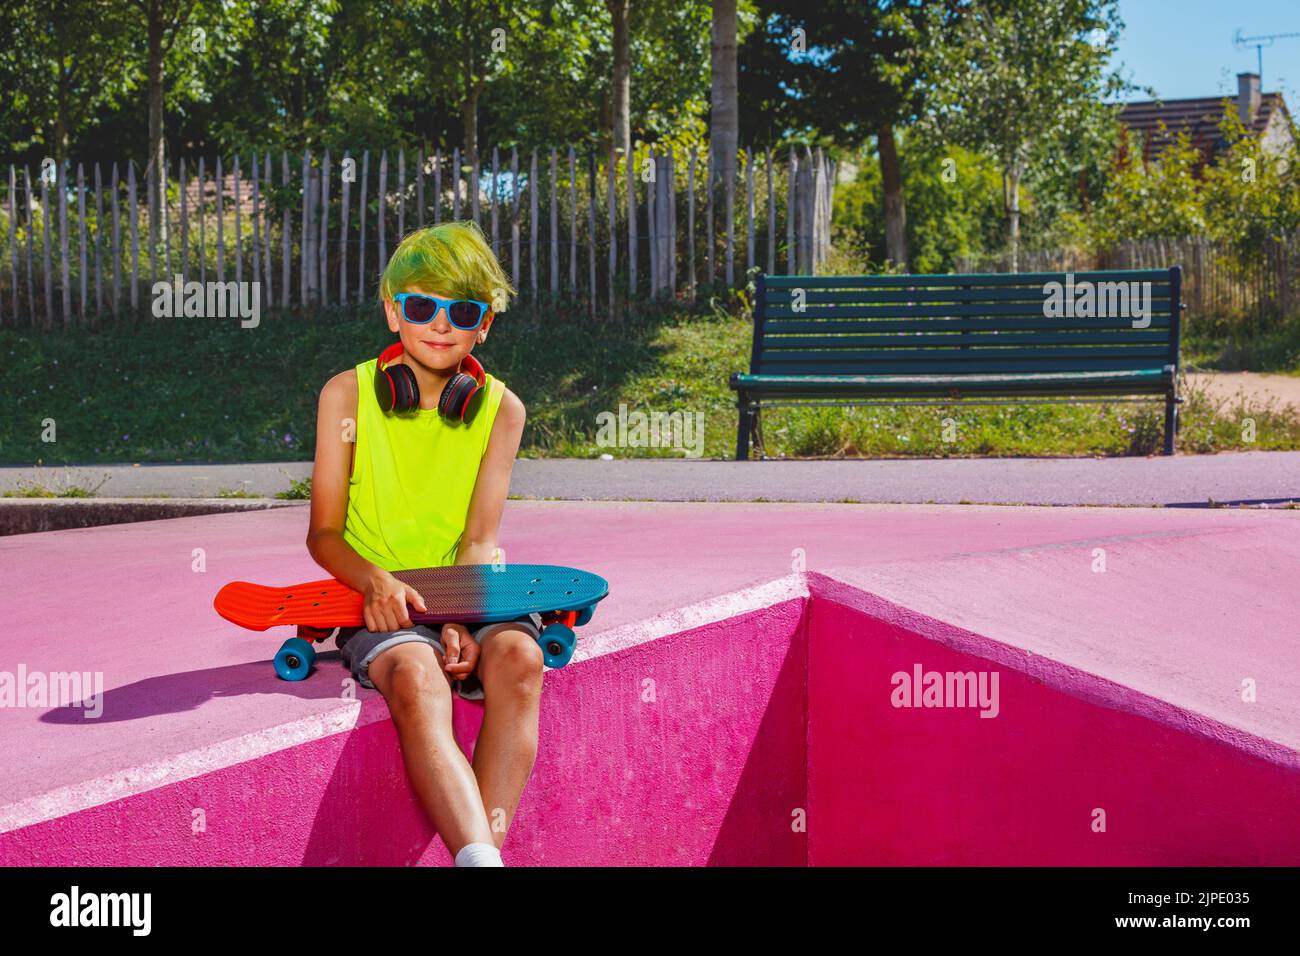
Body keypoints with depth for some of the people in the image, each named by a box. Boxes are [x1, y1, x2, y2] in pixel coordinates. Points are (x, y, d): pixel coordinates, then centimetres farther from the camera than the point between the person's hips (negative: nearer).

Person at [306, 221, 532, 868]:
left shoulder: (500, 408, 7)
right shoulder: (349, 394, 5)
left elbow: (479, 540, 0)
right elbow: (323, 533, 5)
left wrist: (459, 621, -19)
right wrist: (374, 581, -17)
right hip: (379, 600, -2)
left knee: (518, 657, -33)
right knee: (415, 677, -35)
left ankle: (487, 840, -40)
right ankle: (479, 857, -51)